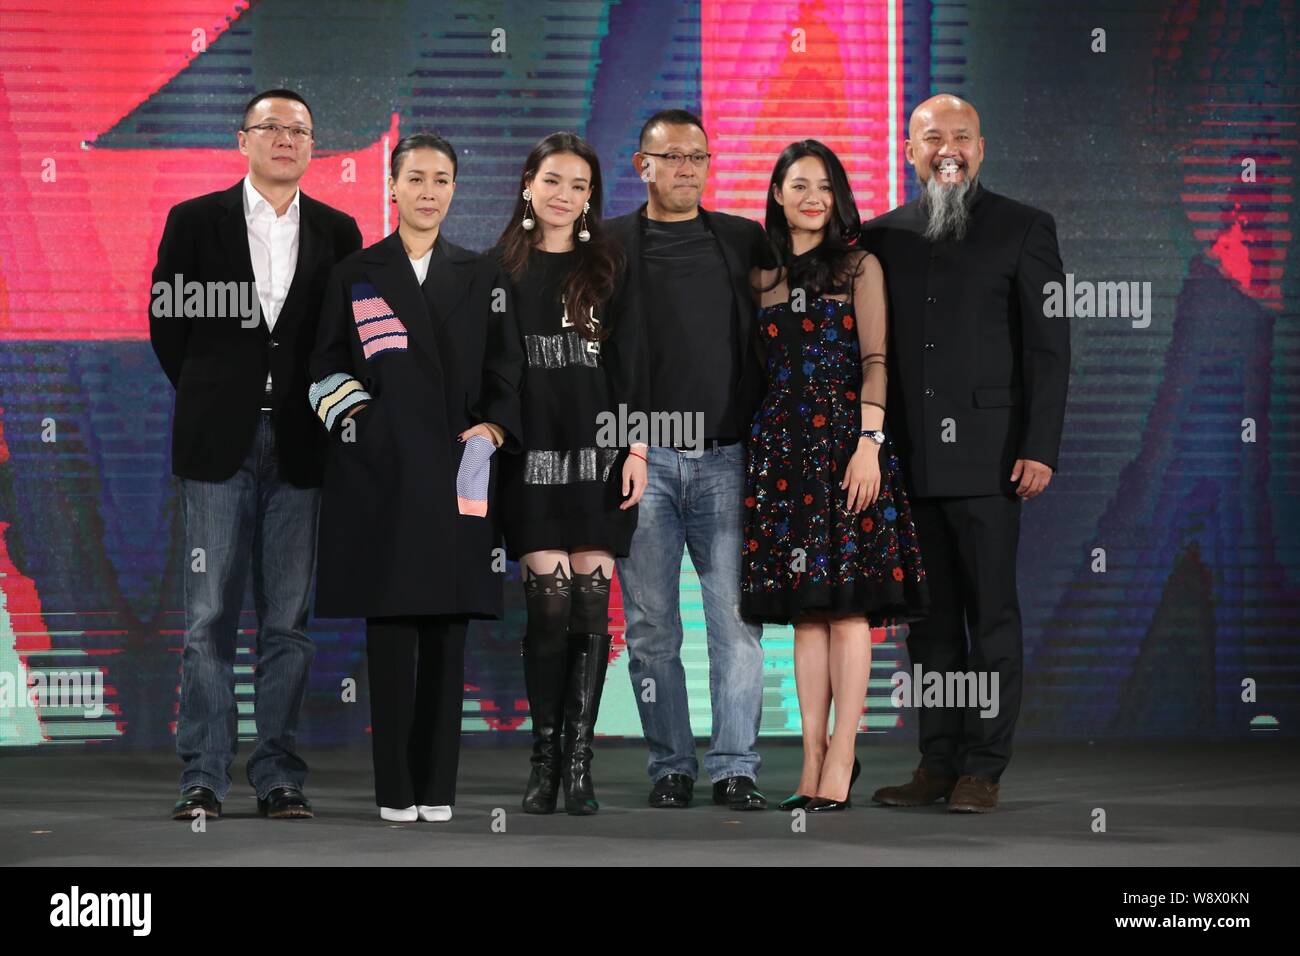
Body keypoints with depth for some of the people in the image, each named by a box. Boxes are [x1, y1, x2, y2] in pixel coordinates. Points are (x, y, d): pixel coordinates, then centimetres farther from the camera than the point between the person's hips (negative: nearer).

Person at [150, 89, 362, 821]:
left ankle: (281, 776, 8)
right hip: (219, 444, -1)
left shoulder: (337, 233, 8)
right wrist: (210, 400, 6)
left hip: (299, 446, 1)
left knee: (289, 618, 4)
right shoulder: (195, 221, 4)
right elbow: (167, 323, 6)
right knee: (211, 615, -1)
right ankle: (204, 778, 2)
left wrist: (316, 407, 2)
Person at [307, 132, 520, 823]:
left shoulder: (479, 277, 12)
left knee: (448, 629, 2)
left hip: (456, 475, 2)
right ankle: (395, 789, 1)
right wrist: (354, 414, -6)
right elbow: (325, 368, 9)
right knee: (390, 629, -3)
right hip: (380, 475, -2)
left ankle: (437, 785, 7)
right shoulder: (356, 275, 8)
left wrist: (496, 429, -3)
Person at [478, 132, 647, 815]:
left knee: (591, 604, -3)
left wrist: (637, 449, -2)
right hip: (533, 457, -1)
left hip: (599, 453, 1)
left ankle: (577, 760, 1)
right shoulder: (501, 269, 7)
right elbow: (492, 370, 5)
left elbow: (632, 364, 6)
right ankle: (544, 758, 0)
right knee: (549, 603, -8)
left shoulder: (609, 267, 9)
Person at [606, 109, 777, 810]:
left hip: (724, 459, 1)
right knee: (651, 626, 2)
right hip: (641, 457, -1)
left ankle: (735, 767, 0)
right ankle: (671, 765, 12)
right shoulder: (609, 245, 5)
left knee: (736, 618, -5)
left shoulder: (744, 242, 11)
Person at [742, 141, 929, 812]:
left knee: (848, 604, -8)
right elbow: (758, 368, 15)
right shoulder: (762, 275, 14)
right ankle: (813, 759, 4)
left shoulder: (859, 266, 4)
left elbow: (875, 362, -4)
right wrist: (751, 447, 8)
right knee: (804, 607, 3)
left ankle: (839, 763, -9)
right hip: (782, 446, 4)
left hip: (845, 440, -4)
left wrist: (868, 443, -14)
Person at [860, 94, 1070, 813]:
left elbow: (1048, 348, -1)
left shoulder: (1023, 229, 2)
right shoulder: (881, 237, 12)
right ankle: (937, 762, 14)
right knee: (929, 616, 8)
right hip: (907, 458, 4)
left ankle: (983, 769, 3)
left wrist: (1040, 447, -9)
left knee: (991, 612, -1)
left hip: (985, 456, -4)